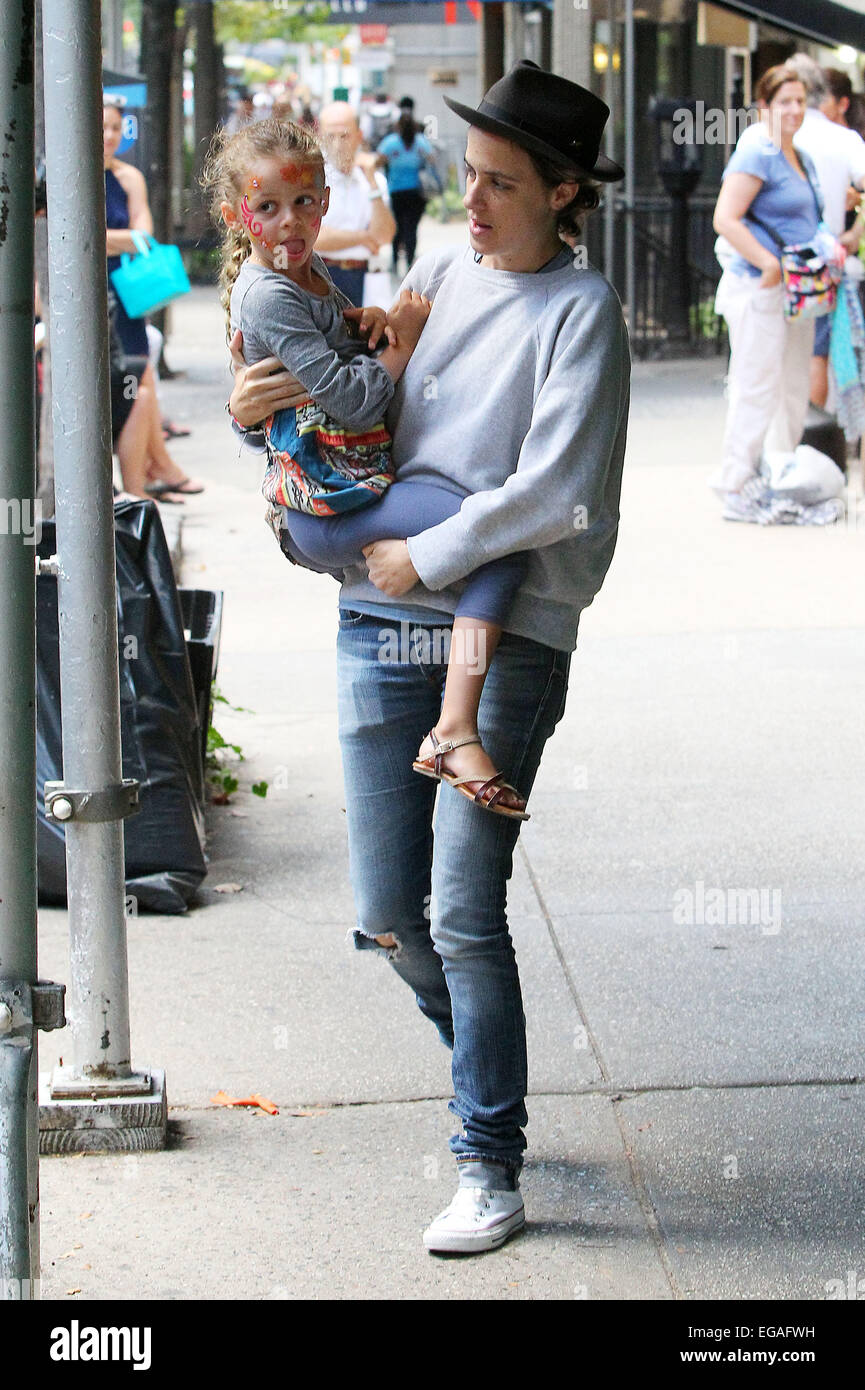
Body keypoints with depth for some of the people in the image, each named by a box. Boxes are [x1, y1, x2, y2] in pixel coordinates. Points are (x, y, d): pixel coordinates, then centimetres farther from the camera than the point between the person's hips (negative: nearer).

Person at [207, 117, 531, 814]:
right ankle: (456, 731, -33)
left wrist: (371, 323, 10)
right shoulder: (268, 296, -15)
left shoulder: (308, 273, 15)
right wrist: (403, 338, -8)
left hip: (348, 484, 11)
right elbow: (349, 400, -20)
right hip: (326, 510, -11)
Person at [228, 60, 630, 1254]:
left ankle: (490, 1170, 5)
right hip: (382, 625, 6)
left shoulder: (580, 312, -6)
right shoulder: (438, 275, 11)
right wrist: (260, 405, 1)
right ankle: (492, 1073, 35)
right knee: (388, 913, 7)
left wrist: (426, 558, -12)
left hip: (509, 633, -5)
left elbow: (556, 492, -17)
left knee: (463, 913, -8)